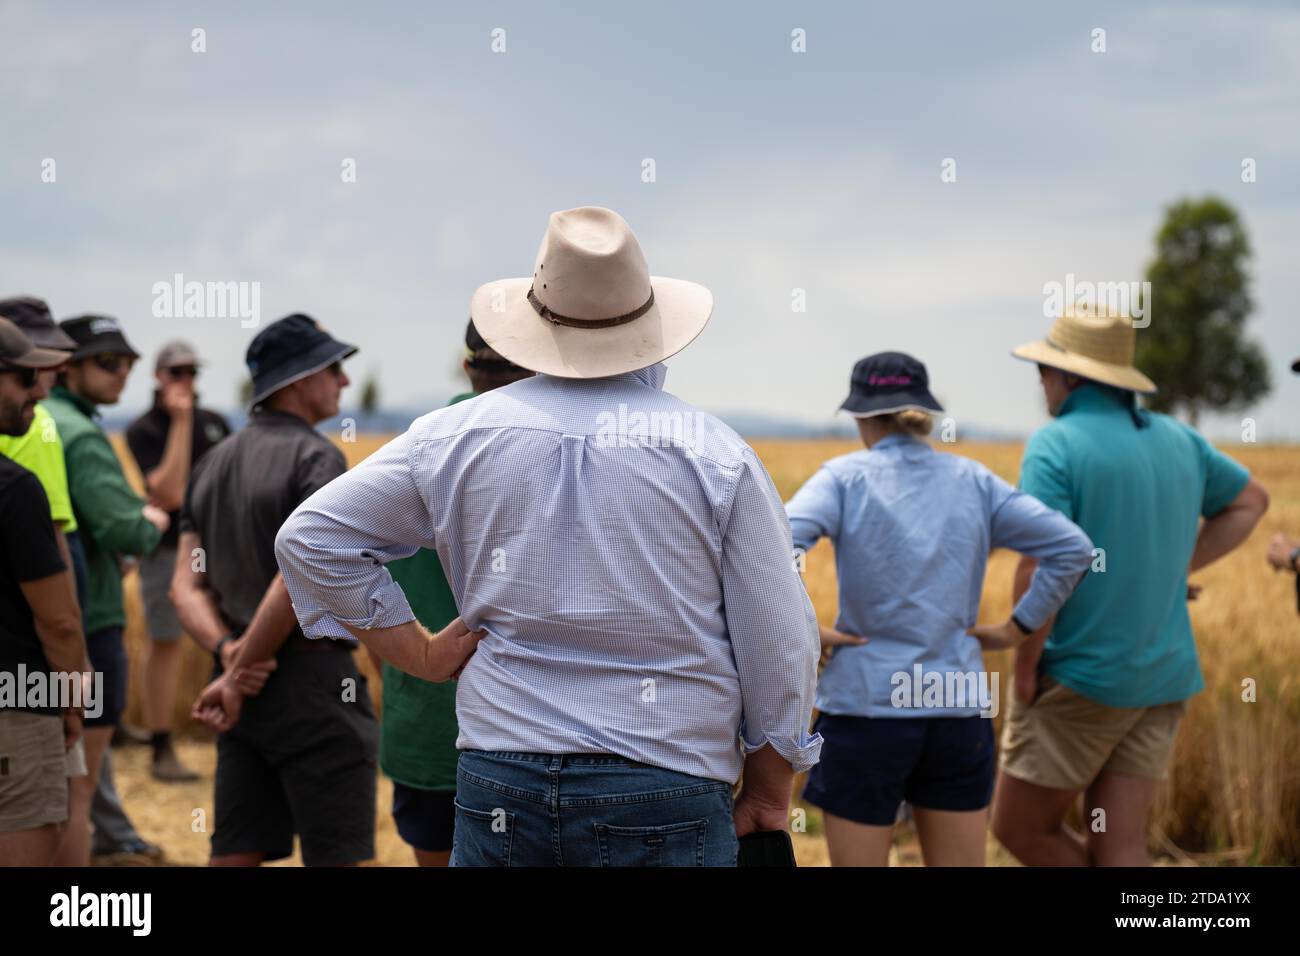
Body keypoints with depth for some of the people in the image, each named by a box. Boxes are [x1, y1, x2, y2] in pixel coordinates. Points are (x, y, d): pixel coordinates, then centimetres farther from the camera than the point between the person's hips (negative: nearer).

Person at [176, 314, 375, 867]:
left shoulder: (213, 464, 15)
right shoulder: (316, 458, -10)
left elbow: (187, 587, 9)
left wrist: (228, 653, -6)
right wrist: (239, 672, -14)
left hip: (247, 690, 8)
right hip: (313, 686, -8)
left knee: (235, 856, 9)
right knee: (338, 857, -2)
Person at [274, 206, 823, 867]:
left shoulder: (458, 435, 3)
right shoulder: (717, 456, -3)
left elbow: (310, 538, 7)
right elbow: (779, 647, -1)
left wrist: (417, 652, 8)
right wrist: (769, 796, 11)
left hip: (498, 786, 2)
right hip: (665, 795, -2)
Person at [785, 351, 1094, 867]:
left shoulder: (845, 478, -5)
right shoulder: (974, 481, 5)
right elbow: (1074, 547, 1)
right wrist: (1019, 625, 6)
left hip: (867, 705, -3)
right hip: (959, 708, 3)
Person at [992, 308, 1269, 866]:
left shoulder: (1057, 444, -14)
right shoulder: (1177, 439, 7)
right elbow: (1249, 501, 25)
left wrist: (1025, 669, -11)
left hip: (1080, 681, -7)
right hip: (1164, 680, 7)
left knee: (1019, 827, 10)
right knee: (1120, 851, 9)